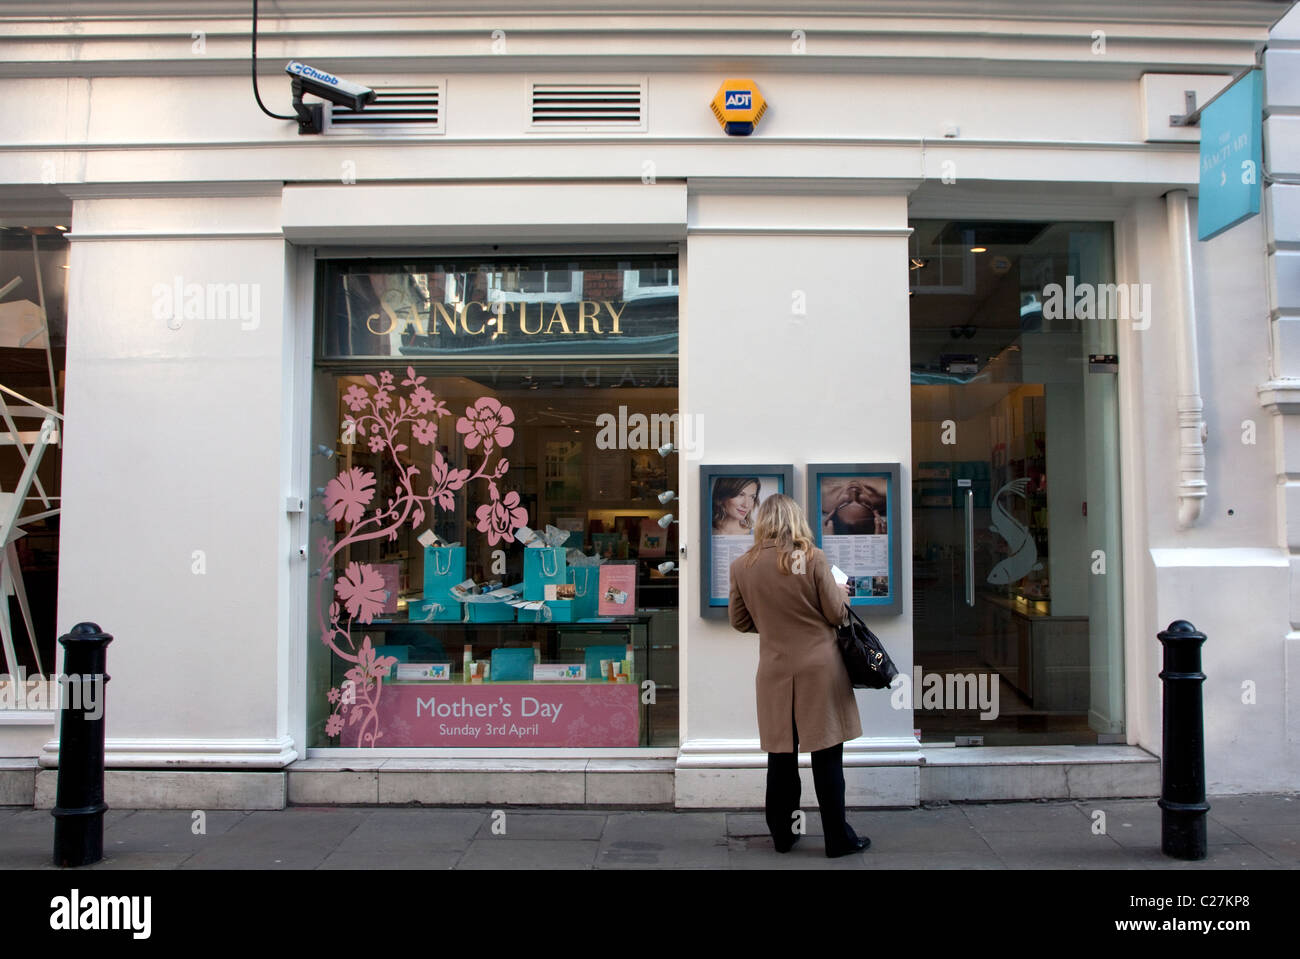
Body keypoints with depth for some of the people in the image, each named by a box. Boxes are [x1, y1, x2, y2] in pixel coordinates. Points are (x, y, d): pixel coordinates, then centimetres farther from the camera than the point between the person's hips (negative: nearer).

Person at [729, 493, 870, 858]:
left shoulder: (741, 566, -2)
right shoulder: (813, 558, -11)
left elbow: (740, 621, 9)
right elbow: (837, 614, -5)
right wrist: (840, 592, 16)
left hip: (774, 672, 3)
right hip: (819, 669, -2)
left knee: (781, 757, 12)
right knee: (827, 757, 6)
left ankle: (782, 835, 23)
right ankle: (837, 838, 15)